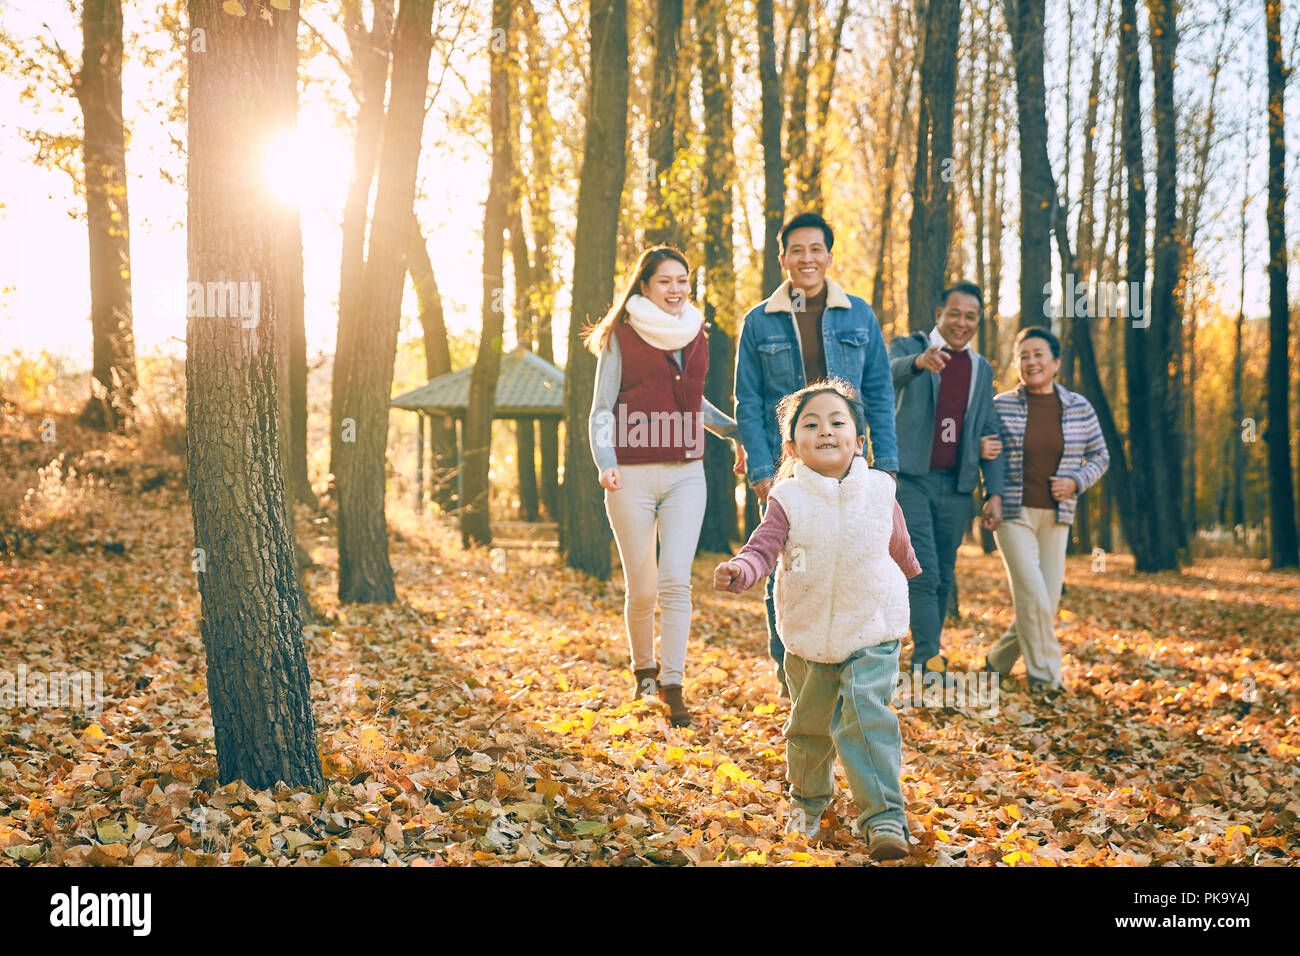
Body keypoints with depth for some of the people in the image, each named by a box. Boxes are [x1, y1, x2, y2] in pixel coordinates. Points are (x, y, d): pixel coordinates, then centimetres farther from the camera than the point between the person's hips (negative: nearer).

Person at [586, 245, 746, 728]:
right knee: (641, 588, 4)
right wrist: (605, 463, -15)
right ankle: (643, 667, 28)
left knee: (676, 580, -10)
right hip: (633, 475, -3)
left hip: (686, 474, 3)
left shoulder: (696, 335, 12)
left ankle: (672, 685, -3)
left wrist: (734, 430, 18)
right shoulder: (622, 336, -1)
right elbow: (602, 410, 0)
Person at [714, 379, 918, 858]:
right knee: (809, 725, 16)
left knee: (865, 715, -18)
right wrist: (739, 570, -43)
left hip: (872, 631, -1)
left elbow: (895, 541, 16)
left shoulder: (879, 489, -4)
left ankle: (884, 815, -14)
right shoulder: (788, 499, -11)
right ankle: (807, 801, 41)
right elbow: (763, 548, -21)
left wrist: (908, 568, 35)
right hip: (809, 635, 1)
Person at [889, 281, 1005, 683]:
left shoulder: (981, 369, 14)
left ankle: (920, 659, 19)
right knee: (923, 572, -15)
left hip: (955, 485, 5)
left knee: (943, 578, 8)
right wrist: (920, 362, -48)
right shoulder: (908, 347, 1)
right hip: (910, 479, -5)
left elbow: (989, 435, 15)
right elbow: (891, 372, -24)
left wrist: (994, 493, 6)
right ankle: (931, 660, -15)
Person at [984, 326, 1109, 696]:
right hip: (1013, 513, -3)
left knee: (1045, 603, 4)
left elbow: (1100, 456, 13)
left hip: (1055, 516, 3)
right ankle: (1044, 675, -2)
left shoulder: (1079, 408, 4)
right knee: (1032, 594, -15)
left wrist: (1076, 481, -5)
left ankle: (998, 661, 25)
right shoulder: (1001, 406, -1)